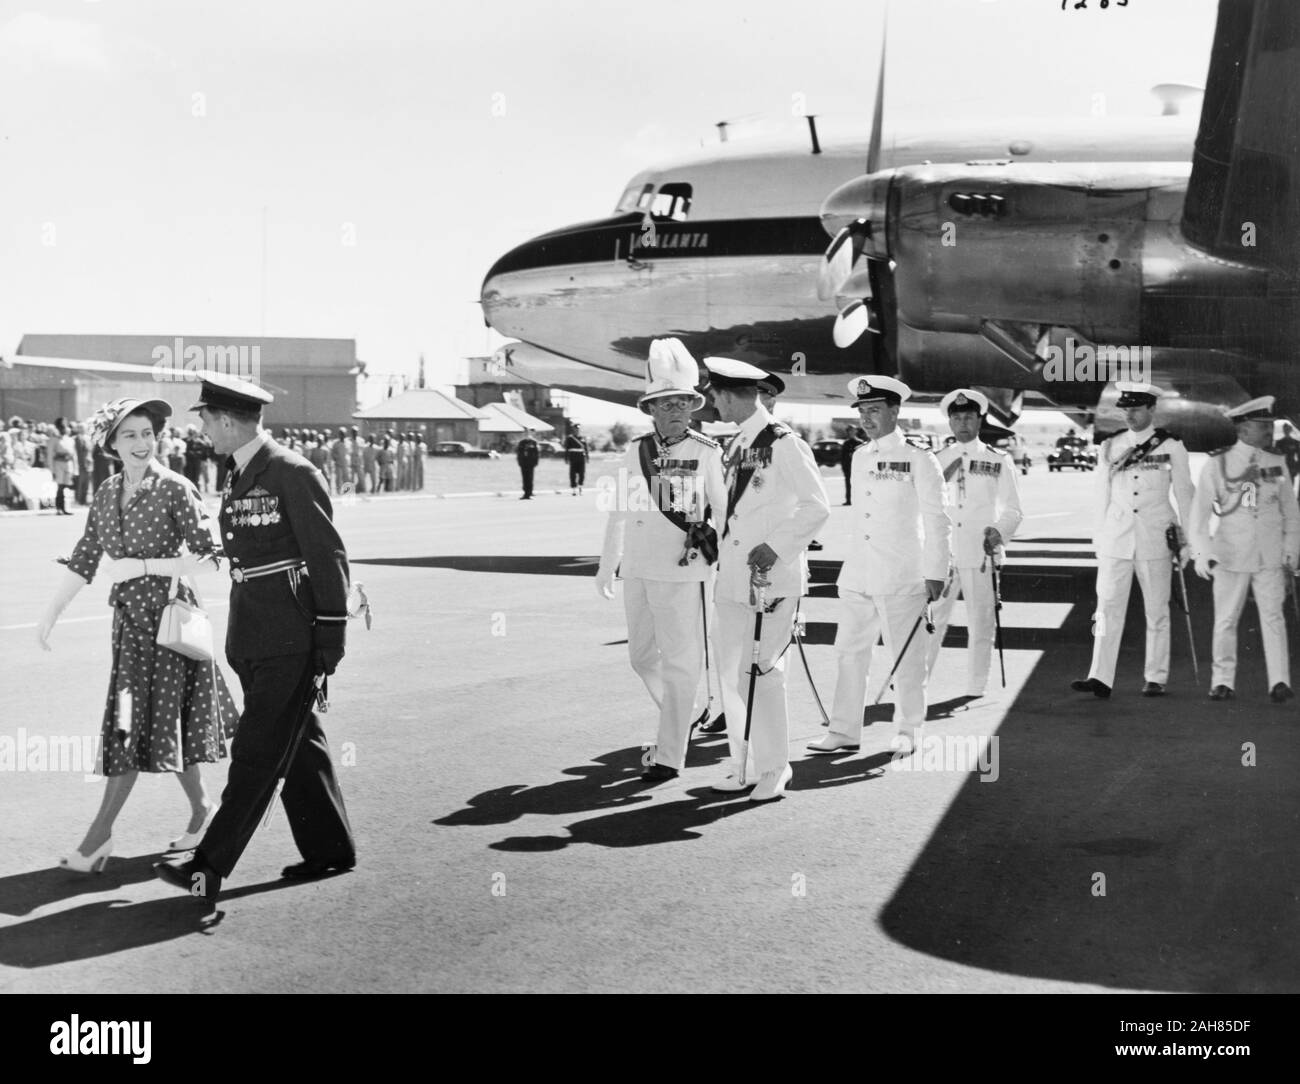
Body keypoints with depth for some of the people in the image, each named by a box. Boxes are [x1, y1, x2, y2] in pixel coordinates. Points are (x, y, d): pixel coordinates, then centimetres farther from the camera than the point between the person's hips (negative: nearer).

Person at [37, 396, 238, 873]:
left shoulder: (175, 489, -11)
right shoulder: (106, 494, 6)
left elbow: (207, 557, -14)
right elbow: (83, 561, 11)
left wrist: (144, 566, -17)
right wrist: (51, 615, 8)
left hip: (168, 616, -6)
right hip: (129, 617, 6)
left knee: (135, 725, -4)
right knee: (158, 724, 12)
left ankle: (101, 833, -1)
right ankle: (200, 806, 28)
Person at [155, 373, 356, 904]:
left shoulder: (292, 473, -13)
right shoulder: (240, 477, 14)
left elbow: (328, 555, -13)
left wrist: (331, 632, -15)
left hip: (290, 641, -9)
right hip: (253, 640, 9)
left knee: (257, 753, -6)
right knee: (297, 748, 15)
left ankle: (209, 869, -6)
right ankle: (329, 850, 25)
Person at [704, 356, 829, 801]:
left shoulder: (784, 444, -10)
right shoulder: (735, 446, 14)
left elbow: (817, 507, -12)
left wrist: (776, 546, -16)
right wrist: (712, 536, 13)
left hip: (772, 576, -8)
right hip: (733, 575, 8)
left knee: (762, 670, -6)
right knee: (730, 669, 9)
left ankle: (773, 769, 7)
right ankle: (741, 763, 20)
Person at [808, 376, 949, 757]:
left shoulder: (918, 460, -6)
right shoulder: (859, 457, 12)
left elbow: (936, 521, -5)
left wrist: (935, 573, -8)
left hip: (901, 577, -6)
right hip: (858, 575, 6)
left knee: (905, 658, 3)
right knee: (850, 652, 4)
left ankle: (908, 732, 16)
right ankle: (844, 732, 9)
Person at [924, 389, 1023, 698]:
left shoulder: (999, 461, 7)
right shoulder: (938, 461, 11)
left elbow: (1012, 510, 7)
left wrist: (998, 533, -10)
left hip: (981, 554, -1)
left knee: (980, 624, 1)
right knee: (930, 620, -4)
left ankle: (976, 691, 10)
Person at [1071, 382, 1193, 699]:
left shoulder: (1171, 448, 2)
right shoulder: (1109, 448, 8)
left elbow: (1184, 494, 7)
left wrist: (1187, 540, 4)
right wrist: (1099, 537, 10)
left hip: (1155, 539, -1)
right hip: (1116, 538, 2)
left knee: (1157, 611, 6)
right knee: (1108, 608, -6)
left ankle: (1156, 678, 14)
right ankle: (1100, 679, -9)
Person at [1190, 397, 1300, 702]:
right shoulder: (1217, 465, -1)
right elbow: (1200, 513, -1)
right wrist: (1202, 553, -9)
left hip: (1270, 556, 1)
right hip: (1230, 556, -1)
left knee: (1273, 617, -7)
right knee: (1226, 620, 3)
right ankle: (1223, 682, 12)